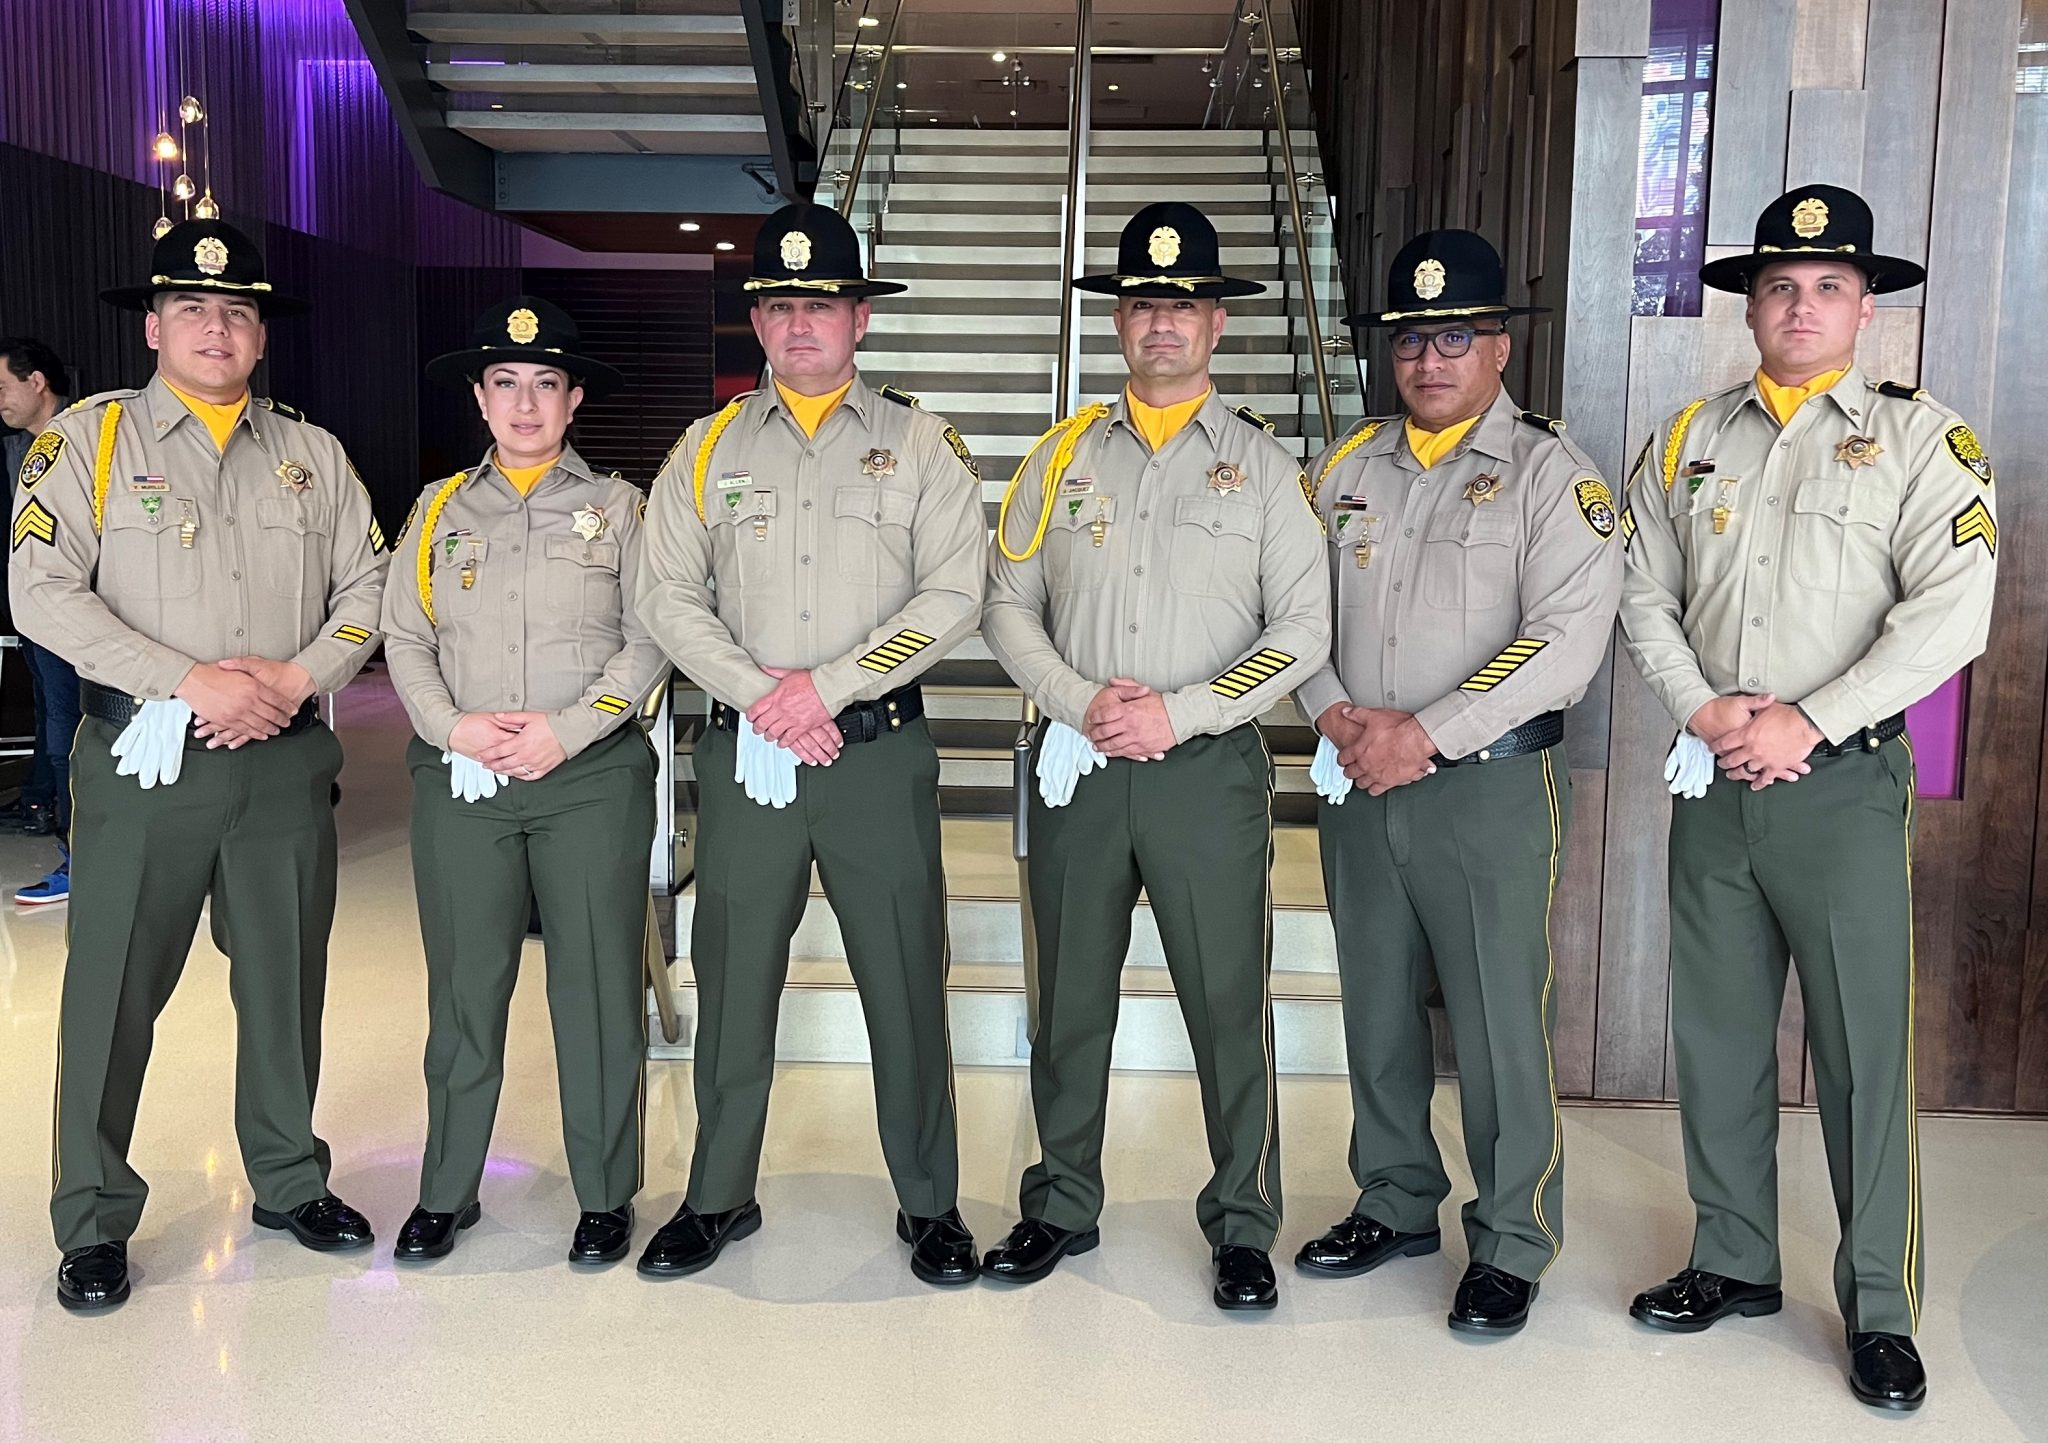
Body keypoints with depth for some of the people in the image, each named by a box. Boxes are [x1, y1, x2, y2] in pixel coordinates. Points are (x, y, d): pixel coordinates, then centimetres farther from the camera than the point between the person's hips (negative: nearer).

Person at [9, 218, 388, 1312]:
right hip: (143, 761, -3)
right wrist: (192, 683, -17)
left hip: (285, 762, 3)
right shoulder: (91, 438, 1)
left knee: (286, 983, 11)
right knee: (113, 992, 3)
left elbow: (368, 588, 9)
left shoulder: (314, 455, 12)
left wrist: (296, 676, -10)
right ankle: (93, 1223, 17)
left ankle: (289, 1183, 29)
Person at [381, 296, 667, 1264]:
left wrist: (565, 729, -13)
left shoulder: (618, 507, 6)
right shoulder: (440, 508, 12)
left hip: (592, 780, -2)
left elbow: (649, 640, -2)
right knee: (464, 987, 8)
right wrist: (453, 727, -10)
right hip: (461, 782, 2)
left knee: (597, 987, 3)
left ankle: (604, 1196, 17)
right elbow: (404, 639, 8)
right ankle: (446, 1193, 23)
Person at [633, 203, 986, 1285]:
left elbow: (953, 596, -4)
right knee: (732, 980, 9)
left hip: (880, 750, -2)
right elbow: (667, 595, 4)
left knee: (905, 981, 3)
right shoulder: (709, 449, 11)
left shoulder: (921, 446, 5)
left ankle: (930, 1206, 18)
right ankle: (718, 1199, 25)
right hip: (743, 750, 2)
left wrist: (825, 686, -12)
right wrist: (761, 698, -9)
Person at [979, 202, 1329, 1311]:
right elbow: (1007, 605, 7)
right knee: (1069, 1002, 10)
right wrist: (1080, 703, -9)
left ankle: (1243, 1228, 17)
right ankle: (1062, 1208, 26)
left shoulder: (1263, 465, 5)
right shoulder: (1059, 458, 11)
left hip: (1210, 768, -2)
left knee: (1229, 1006, 1)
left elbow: (1303, 629, 0)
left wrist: (1181, 712, -11)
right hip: (1076, 764, 2)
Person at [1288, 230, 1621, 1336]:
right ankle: (1397, 1204, 32)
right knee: (1377, 1008, 15)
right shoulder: (1348, 466, 12)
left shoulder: (1550, 471, -4)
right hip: (1356, 781, 5)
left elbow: (1566, 639, -14)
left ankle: (1512, 1246, 17)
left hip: (1491, 785, -5)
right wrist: (1336, 718, -7)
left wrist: (1426, 734, -18)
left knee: (1500, 1024, 0)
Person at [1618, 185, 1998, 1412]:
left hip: (1846, 782, -4)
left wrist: (1809, 722, -15)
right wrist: (1707, 710, -8)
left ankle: (1881, 1310, 15)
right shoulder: (1691, 438, 12)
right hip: (1714, 781, 4)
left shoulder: (1920, 437, 0)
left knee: (1866, 1046, 1)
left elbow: (1951, 611, -10)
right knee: (1717, 1034, 11)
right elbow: (1646, 594, 8)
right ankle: (1735, 1264, 27)